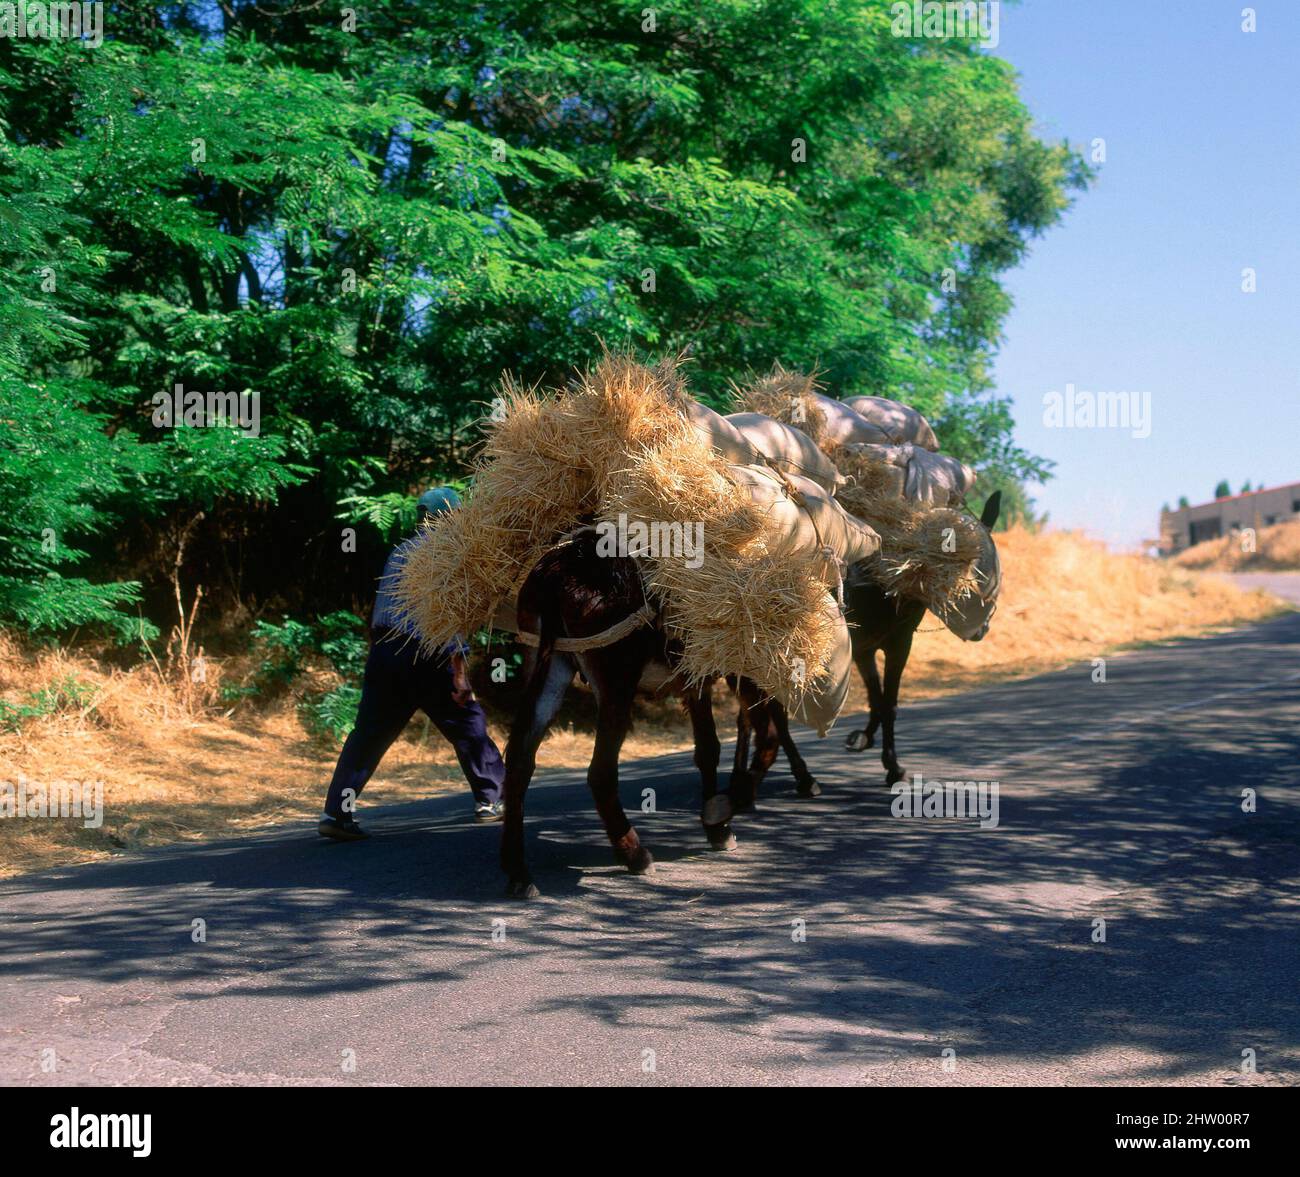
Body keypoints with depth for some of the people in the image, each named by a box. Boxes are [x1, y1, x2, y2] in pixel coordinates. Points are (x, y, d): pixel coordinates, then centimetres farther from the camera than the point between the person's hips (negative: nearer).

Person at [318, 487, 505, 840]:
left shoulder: (400, 551, 18)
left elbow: (382, 605, 18)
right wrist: (459, 670, -12)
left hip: (384, 650, 6)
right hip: (425, 655, -6)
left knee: (368, 735, 5)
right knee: (467, 724, 10)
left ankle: (336, 812, -4)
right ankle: (491, 801, 18)